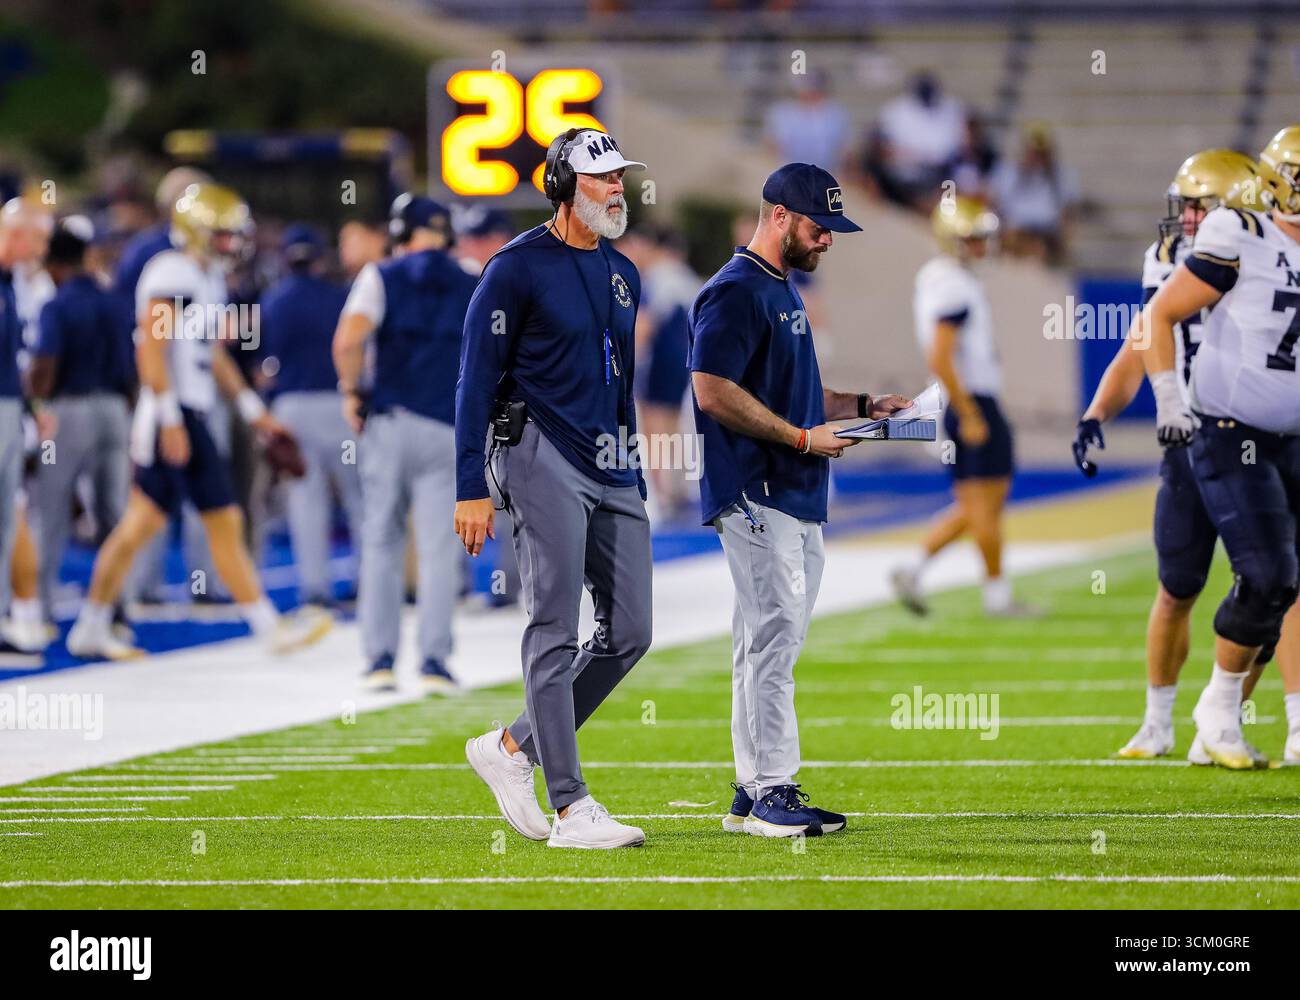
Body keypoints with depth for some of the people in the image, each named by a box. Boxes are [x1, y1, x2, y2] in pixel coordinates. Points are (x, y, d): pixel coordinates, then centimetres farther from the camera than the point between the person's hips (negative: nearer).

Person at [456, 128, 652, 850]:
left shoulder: (622, 274, 17)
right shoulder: (518, 268, -7)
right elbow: (477, 381, -8)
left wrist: (634, 480, 20)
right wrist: (471, 489, -14)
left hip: (612, 468, 8)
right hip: (544, 459, -8)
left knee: (629, 632, 3)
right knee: (556, 631, -9)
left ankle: (512, 749, 17)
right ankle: (570, 807, -11)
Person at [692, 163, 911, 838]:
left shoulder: (782, 292, 21)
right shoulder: (735, 292, -12)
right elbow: (713, 391, -20)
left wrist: (861, 406, 15)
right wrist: (803, 437, -18)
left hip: (797, 500, 10)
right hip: (756, 497, -10)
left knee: (770, 643, 10)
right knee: (774, 636, -12)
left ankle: (754, 796, 13)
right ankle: (772, 792, -11)